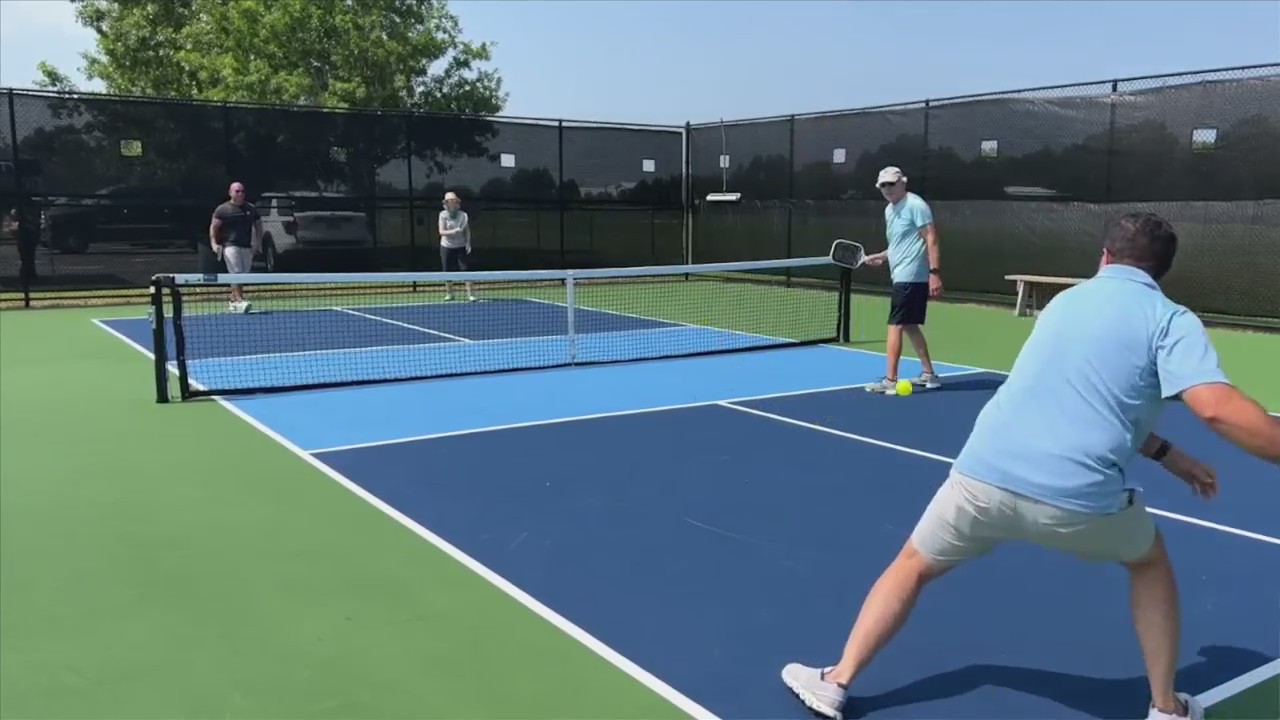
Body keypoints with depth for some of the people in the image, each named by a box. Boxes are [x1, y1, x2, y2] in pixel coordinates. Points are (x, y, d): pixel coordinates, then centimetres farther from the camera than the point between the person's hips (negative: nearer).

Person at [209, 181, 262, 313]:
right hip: (230, 246, -5)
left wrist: (258, 243, 6)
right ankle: (239, 300, -24)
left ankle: (233, 300, 19)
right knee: (236, 273, -16)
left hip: (247, 247, 5)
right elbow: (213, 227, 1)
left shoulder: (251, 208, 12)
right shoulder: (222, 209, 1)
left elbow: (258, 225, 19)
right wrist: (214, 243, -13)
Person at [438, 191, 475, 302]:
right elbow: (441, 231, -11)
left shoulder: (462, 215, -2)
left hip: (460, 246, 0)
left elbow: (467, 230, 3)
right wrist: (453, 231, -27)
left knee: (465, 269, -10)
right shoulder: (443, 215, -4)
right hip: (446, 247, 1)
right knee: (448, 271, 6)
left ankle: (470, 293, -7)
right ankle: (449, 293, 19)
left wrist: (468, 243, -10)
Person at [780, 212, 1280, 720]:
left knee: (914, 564, 25)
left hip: (985, 474, 3)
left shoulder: (1066, 301, 21)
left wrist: (1169, 456, 32)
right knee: (1149, 561, 31)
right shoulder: (1171, 320, 3)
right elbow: (1219, 410, -14)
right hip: (1080, 496, -3)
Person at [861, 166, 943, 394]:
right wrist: (882, 256, 11)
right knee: (909, 325, 16)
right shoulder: (889, 210, 16)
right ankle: (929, 374, 25)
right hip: (902, 276, 10)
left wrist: (935, 272, -23)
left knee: (895, 325, -10)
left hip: (910, 277, -10)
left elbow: (931, 239, -16)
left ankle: (890, 380, -9)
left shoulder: (915, 205, -10)